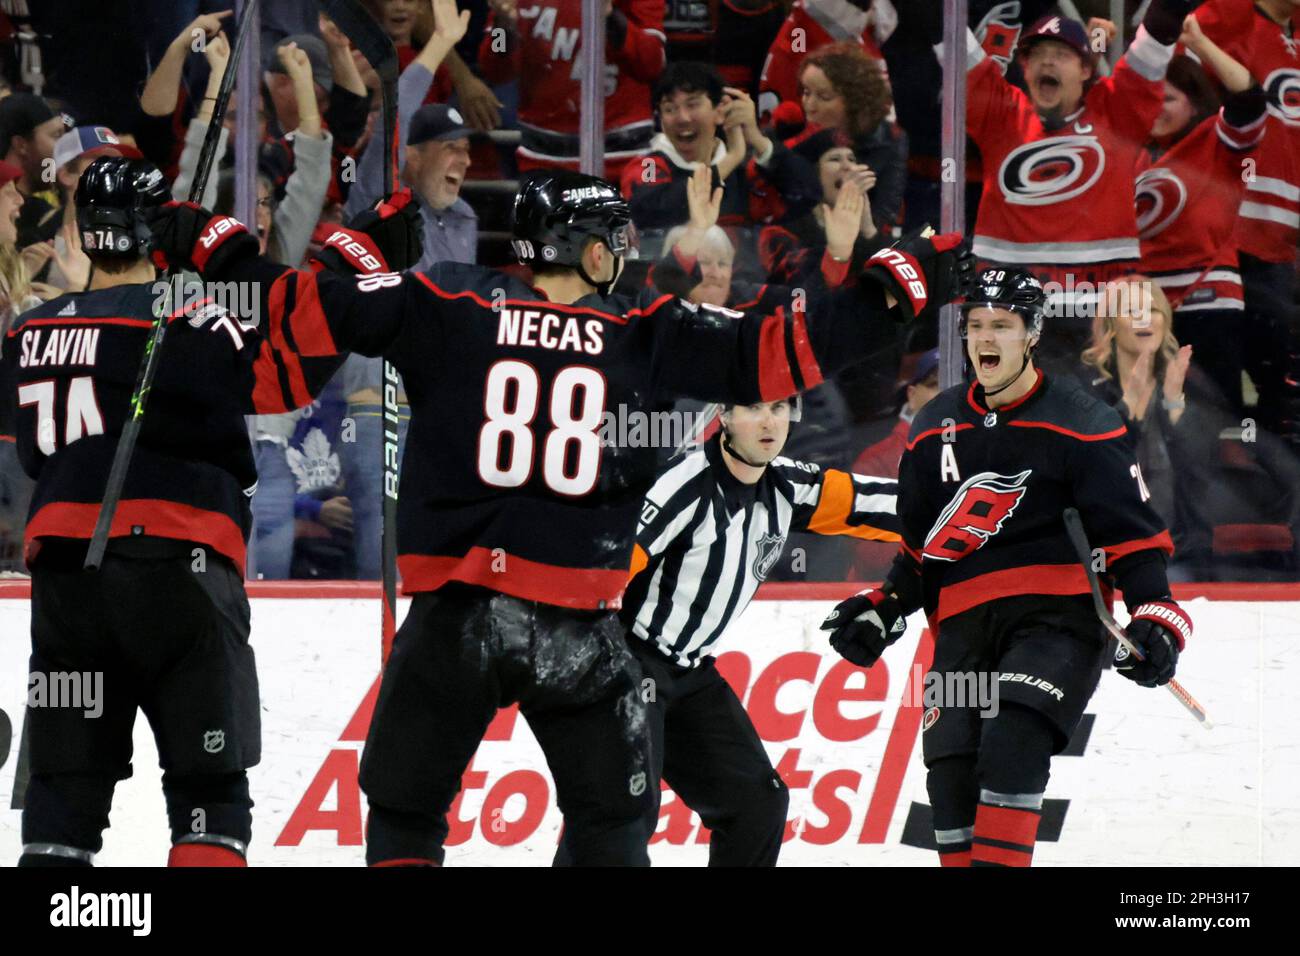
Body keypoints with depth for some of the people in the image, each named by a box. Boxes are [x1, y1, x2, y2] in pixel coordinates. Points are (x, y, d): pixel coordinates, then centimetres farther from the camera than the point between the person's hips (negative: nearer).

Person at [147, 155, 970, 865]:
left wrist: (221, 249, 7)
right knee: (612, 822, 15)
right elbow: (773, 354, -1)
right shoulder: (646, 335, 1)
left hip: (457, 612, 0)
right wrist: (900, 284, 7)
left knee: (406, 810, 12)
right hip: (579, 627, 0)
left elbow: (318, 311, -5)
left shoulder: (446, 307, 0)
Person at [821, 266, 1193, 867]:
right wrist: (885, 609, 13)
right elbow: (919, 544, 26)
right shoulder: (936, 427, 15)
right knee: (951, 774, -7)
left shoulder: (1079, 424, -1)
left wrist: (1155, 618, -14)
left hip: (1055, 615, -5)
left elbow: (1133, 530, -2)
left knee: (1011, 744, -26)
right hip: (963, 626, 5)